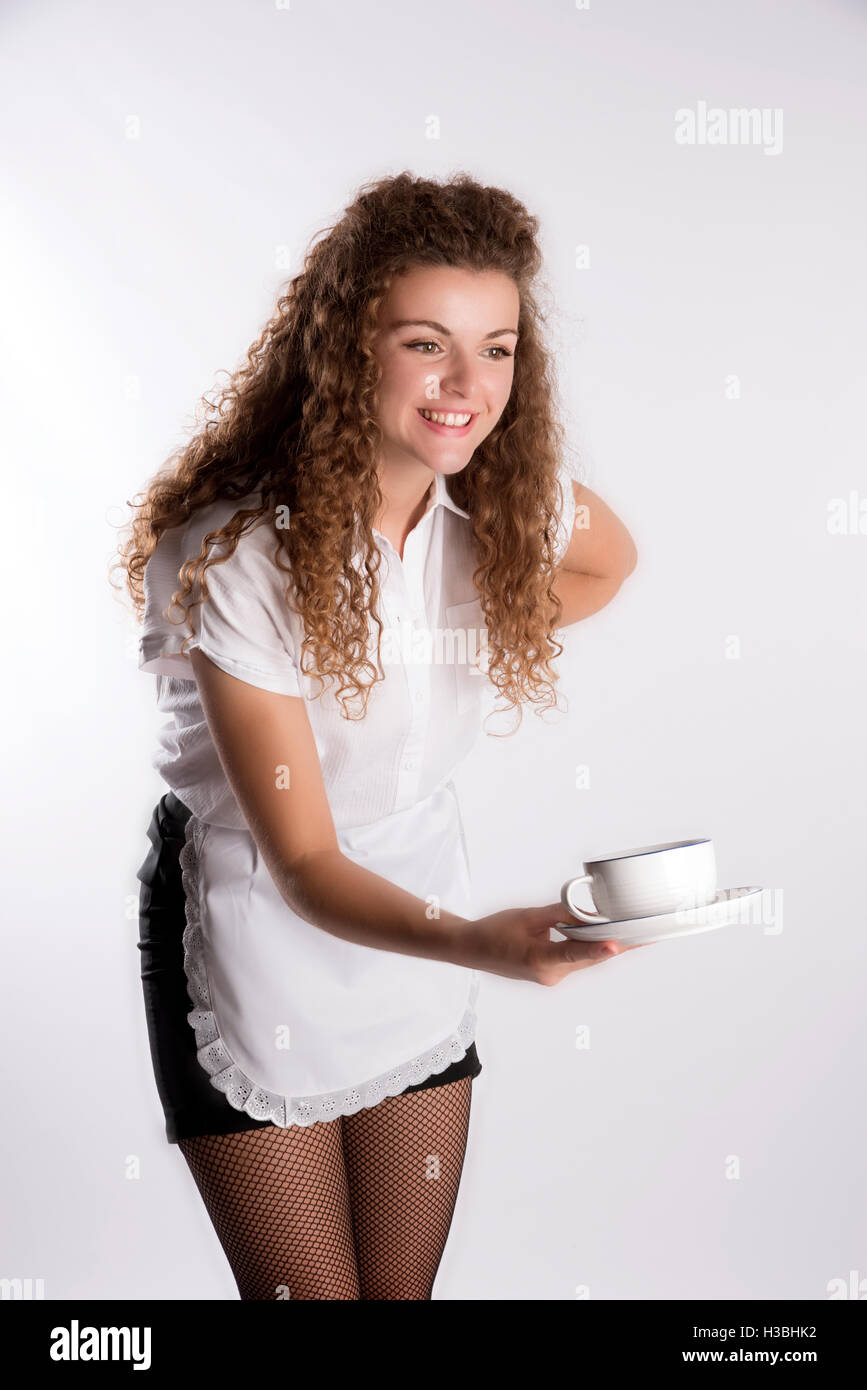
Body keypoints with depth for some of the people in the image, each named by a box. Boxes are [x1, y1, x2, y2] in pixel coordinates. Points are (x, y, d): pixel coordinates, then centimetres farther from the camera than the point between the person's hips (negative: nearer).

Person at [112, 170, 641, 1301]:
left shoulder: (508, 497, -12)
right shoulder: (244, 549, -27)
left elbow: (610, 560, 14)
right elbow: (303, 862, -28)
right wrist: (478, 941, -46)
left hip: (420, 906, 5)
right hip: (261, 933, -4)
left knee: (405, 1288, 17)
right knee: (310, 1291, 6)